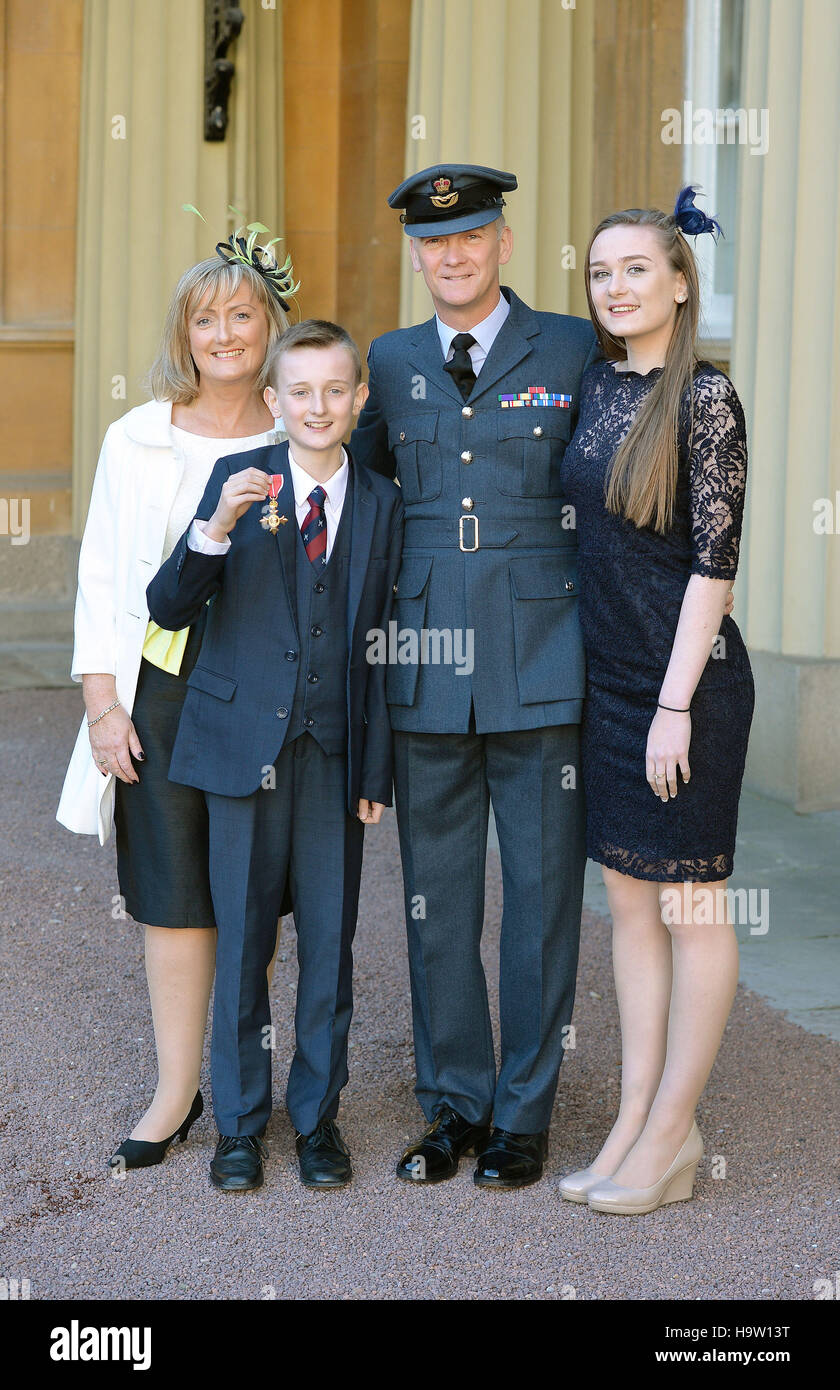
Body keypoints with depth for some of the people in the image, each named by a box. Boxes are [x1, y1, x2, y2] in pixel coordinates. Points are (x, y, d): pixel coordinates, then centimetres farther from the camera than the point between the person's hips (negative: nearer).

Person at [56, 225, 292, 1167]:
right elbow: (102, 577, 5)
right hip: (162, 687, 0)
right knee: (174, 894, 3)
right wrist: (103, 704, -1)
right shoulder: (136, 440, 5)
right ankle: (177, 1091, 14)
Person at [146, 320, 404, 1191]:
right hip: (244, 742, -1)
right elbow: (167, 608, -6)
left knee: (330, 940, 6)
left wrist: (376, 769, 3)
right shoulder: (237, 481, 0)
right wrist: (217, 525, -23)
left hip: (335, 751, 1)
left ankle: (317, 1116, 22)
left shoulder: (381, 504, 5)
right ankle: (239, 1121, 20)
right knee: (241, 939, 6)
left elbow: (382, 646, 6)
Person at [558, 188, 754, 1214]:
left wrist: (676, 704, -17)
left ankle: (672, 1131, 12)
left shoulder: (702, 396, -12)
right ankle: (638, 1119, 20)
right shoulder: (594, 384, 9)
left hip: (688, 678, -7)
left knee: (689, 903, 3)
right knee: (629, 897, 11)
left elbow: (715, 558, -15)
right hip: (605, 672, 7)